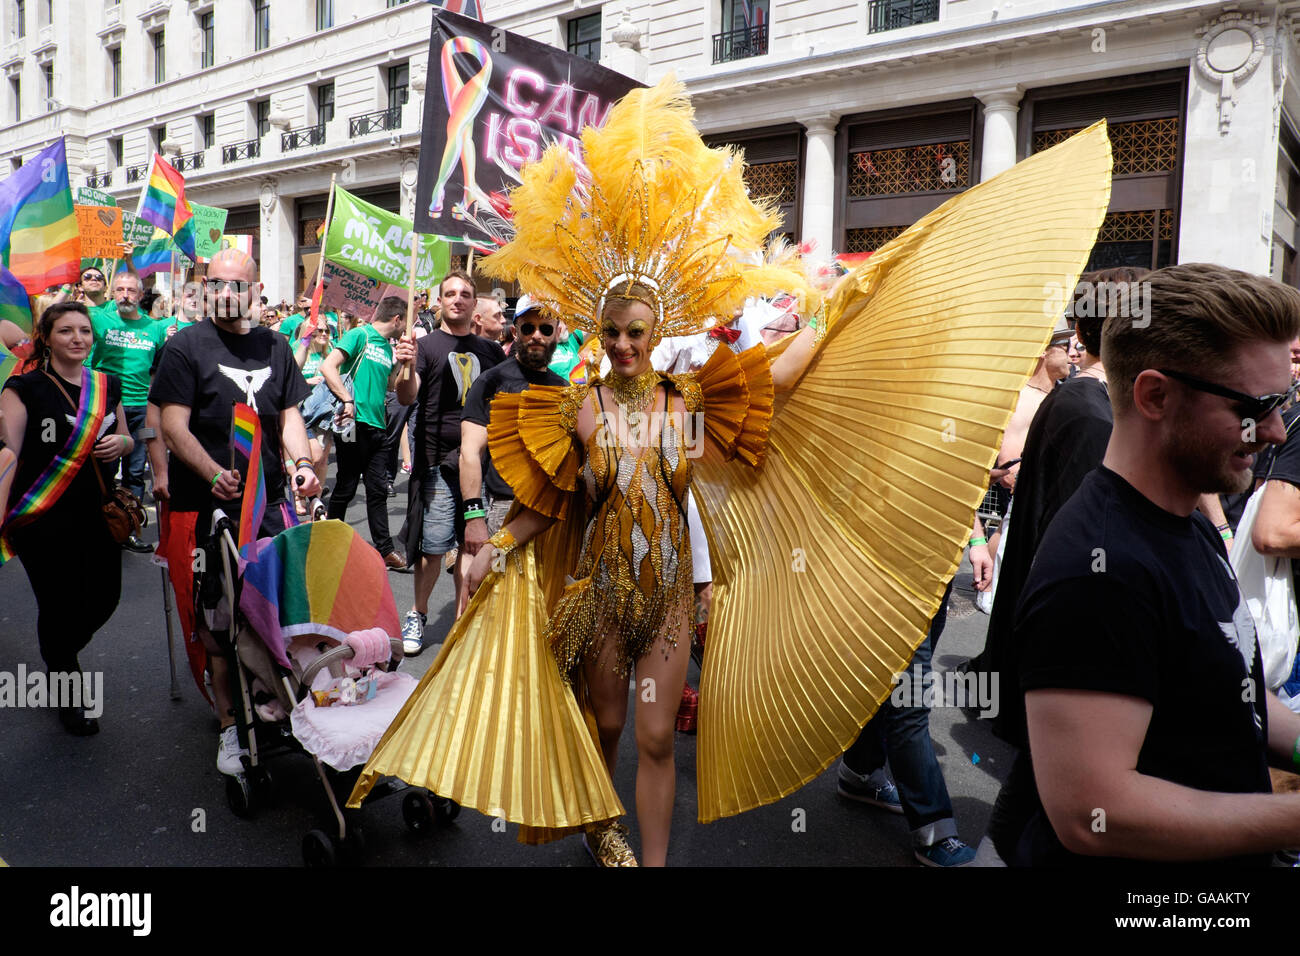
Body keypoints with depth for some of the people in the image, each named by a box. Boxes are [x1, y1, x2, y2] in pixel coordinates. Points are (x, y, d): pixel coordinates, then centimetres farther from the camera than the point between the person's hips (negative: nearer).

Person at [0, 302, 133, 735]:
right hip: (43, 517, -5)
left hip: (97, 513, 5)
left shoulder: (108, 386, 9)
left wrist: (121, 443, -2)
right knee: (56, 604, 4)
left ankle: (61, 654, 41)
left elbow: (125, 438, 20)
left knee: (104, 597, 7)